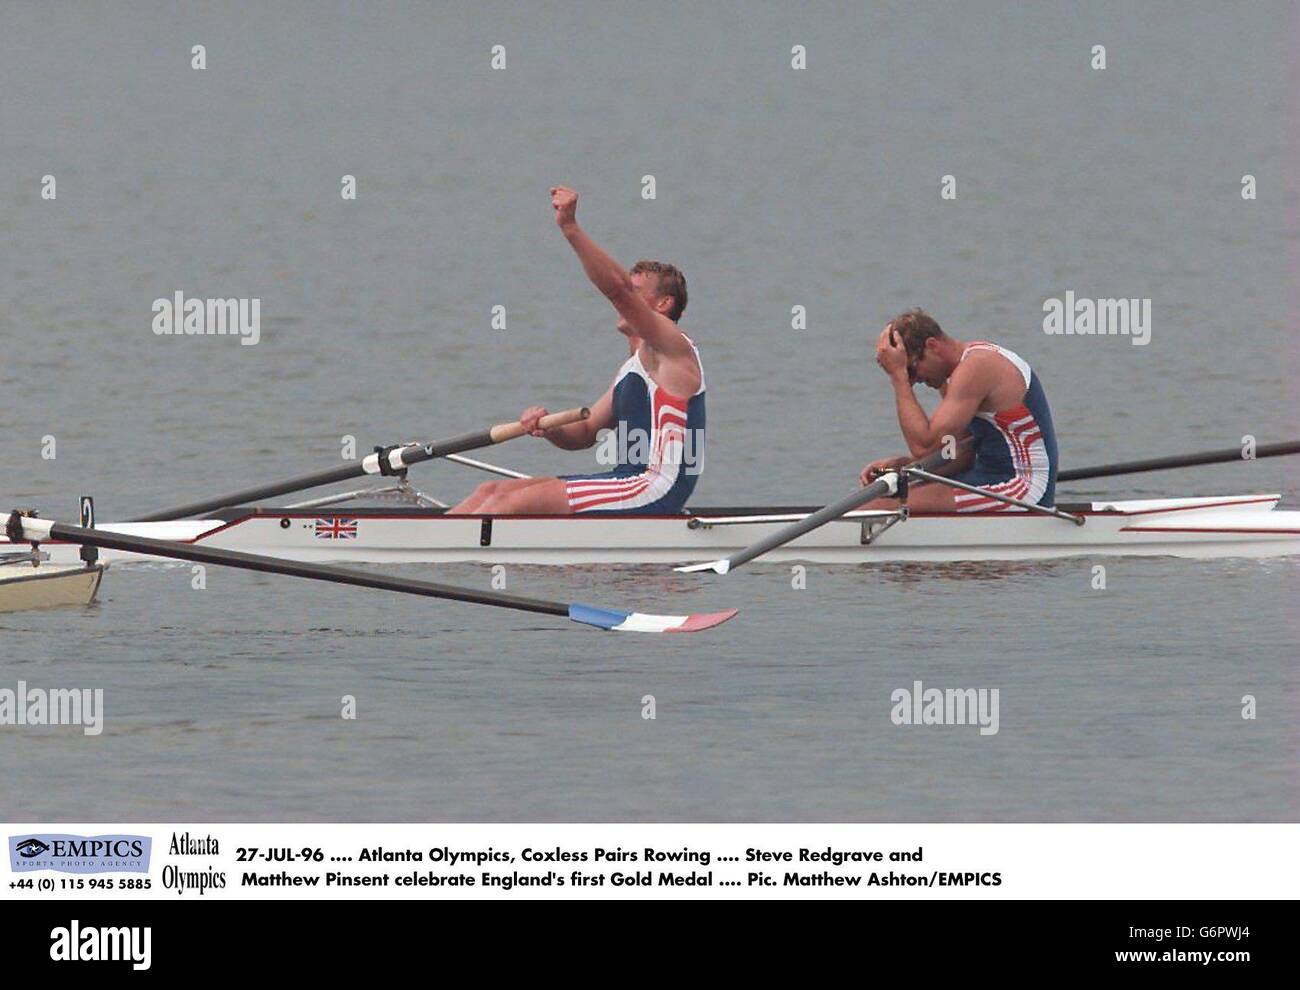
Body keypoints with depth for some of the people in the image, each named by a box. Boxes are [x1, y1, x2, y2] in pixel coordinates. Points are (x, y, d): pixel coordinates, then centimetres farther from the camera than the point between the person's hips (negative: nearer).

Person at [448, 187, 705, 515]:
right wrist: (549, 429, 2)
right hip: (628, 486, 10)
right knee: (494, 491, 5)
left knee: (513, 502, -20)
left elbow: (617, 288, -19)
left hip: (652, 491, -10)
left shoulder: (672, 347, -3)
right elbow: (585, 434, 26)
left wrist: (571, 228, -28)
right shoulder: (632, 368, 27)